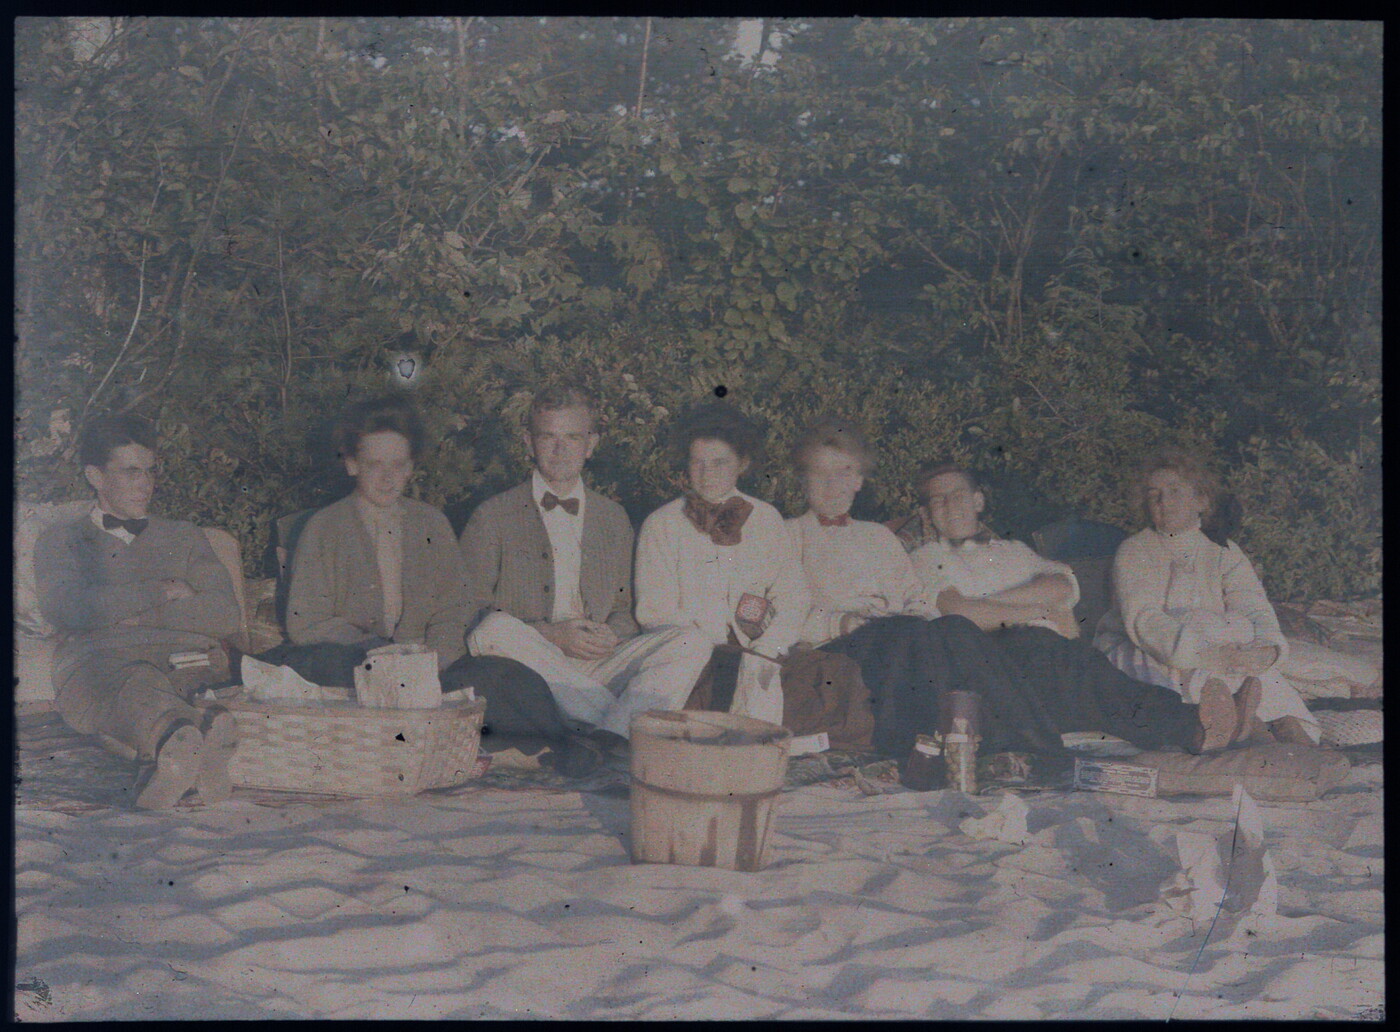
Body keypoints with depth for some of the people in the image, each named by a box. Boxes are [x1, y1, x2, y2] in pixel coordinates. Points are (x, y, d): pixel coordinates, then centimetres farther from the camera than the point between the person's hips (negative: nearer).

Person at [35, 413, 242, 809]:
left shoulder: (185, 536, 31)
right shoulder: (61, 542, 27)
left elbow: (226, 616, 14)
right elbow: (67, 608, 2)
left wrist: (140, 614, 1)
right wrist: (161, 591, 4)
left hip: (185, 659, 2)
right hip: (96, 663, -2)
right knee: (133, 681, -41)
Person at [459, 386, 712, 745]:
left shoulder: (614, 518, 21)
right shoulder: (492, 517, 8)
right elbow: (470, 614, 1)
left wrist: (612, 634, -4)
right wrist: (550, 634, -12)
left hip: (597, 667, 3)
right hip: (527, 668, -3)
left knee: (692, 643, -19)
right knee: (496, 630, -36)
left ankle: (614, 732, -40)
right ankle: (620, 717, -35)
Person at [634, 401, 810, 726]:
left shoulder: (766, 520, 16)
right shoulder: (661, 526, 9)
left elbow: (793, 599, 9)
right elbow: (655, 612, 2)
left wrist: (763, 653, -9)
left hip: (754, 654, 2)